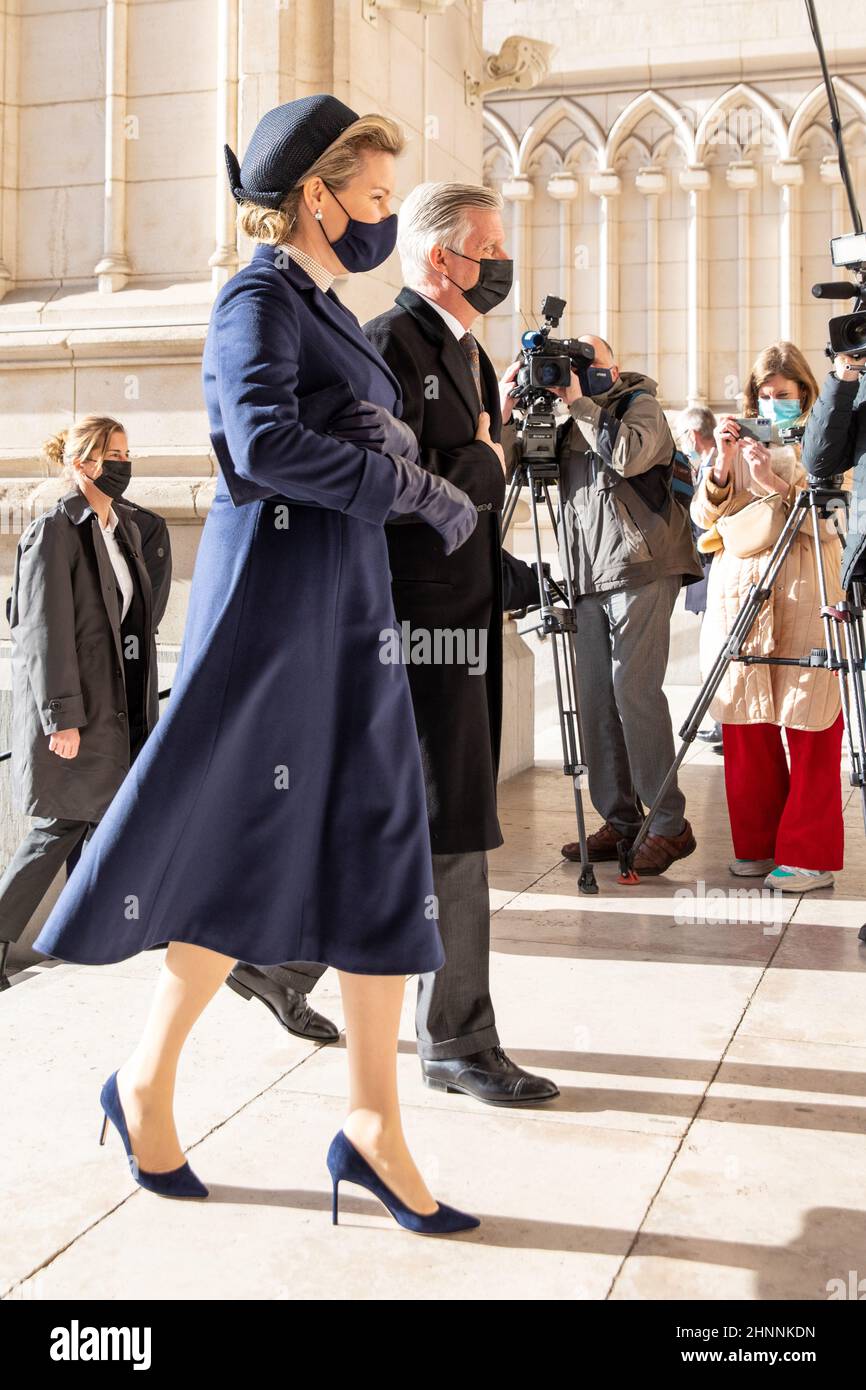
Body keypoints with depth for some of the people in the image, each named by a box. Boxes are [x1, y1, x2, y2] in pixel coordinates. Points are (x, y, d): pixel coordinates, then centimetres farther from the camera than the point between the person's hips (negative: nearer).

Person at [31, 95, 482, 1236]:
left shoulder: (326, 306, 20)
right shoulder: (257, 298, -7)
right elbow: (263, 440, -24)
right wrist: (418, 489, -18)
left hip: (349, 605, 9)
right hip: (273, 595, -9)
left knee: (379, 849, 4)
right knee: (247, 849, -1)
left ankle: (373, 1122, 10)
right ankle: (147, 1081, 20)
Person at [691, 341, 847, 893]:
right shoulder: (741, 440, 18)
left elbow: (829, 520, -5)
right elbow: (705, 514, 11)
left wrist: (779, 484, -17)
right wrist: (724, 465, -5)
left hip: (803, 591, -4)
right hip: (739, 587, 4)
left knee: (809, 724, -7)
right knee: (745, 723, 2)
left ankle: (809, 856, -2)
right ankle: (758, 845, 13)